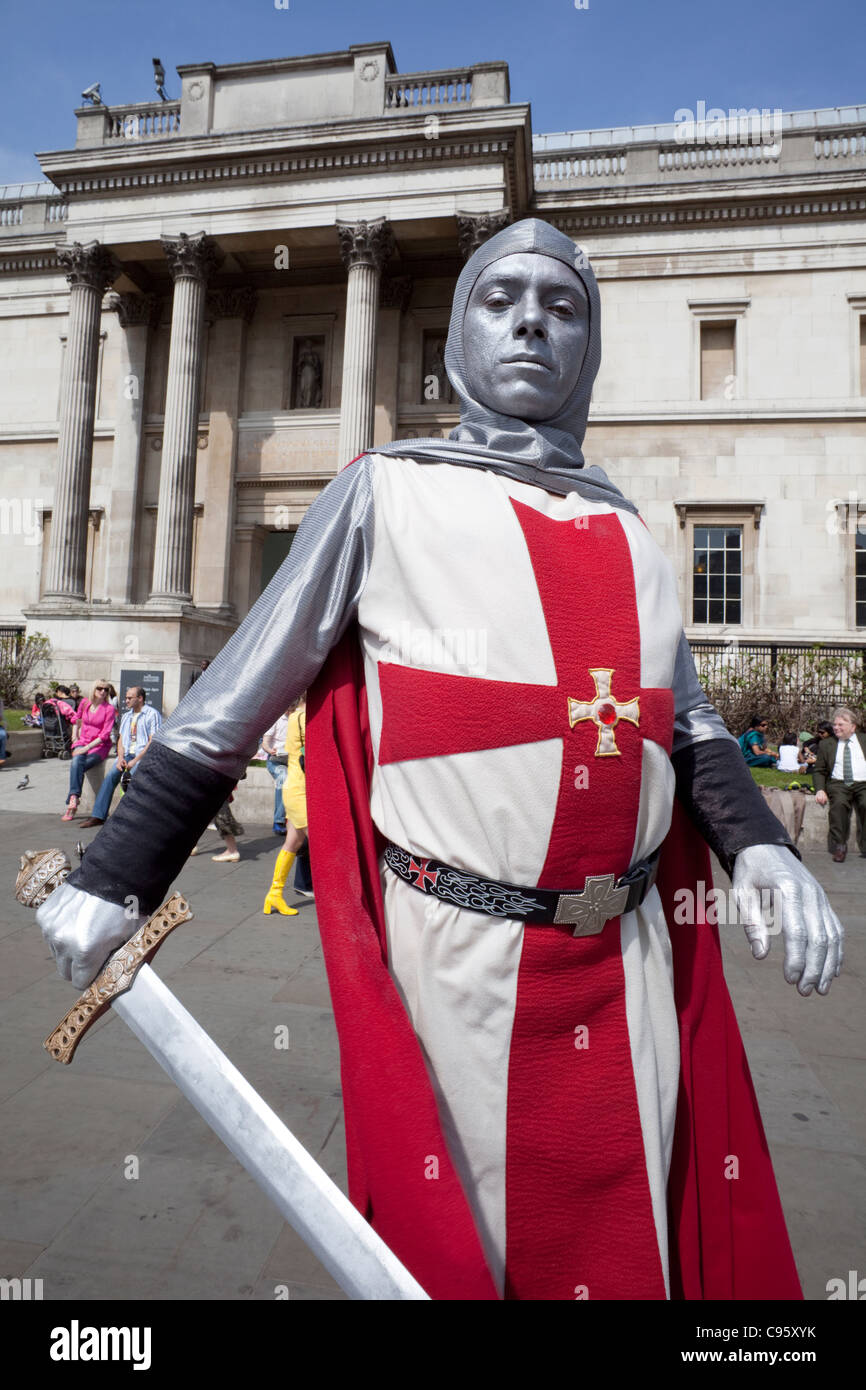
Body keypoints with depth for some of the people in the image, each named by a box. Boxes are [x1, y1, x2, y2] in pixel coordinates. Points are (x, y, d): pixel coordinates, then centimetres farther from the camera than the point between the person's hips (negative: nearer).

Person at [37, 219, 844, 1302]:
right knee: (453, 1243, 17)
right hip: (457, 956, -4)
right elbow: (232, 705, -3)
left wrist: (757, 845, 0)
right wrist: (113, 878, -3)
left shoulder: (626, 529, 9)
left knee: (629, 1242, 22)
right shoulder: (389, 495, -4)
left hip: (629, 962, 5)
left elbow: (686, 722, 16)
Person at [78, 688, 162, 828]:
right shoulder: (126, 716, 23)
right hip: (127, 754, 6)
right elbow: (121, 739, 18)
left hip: (143, 755, -6)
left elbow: (153, 741, -9)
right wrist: (120, 758, -2)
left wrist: (135, 760, -16)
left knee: (135, 774, -33)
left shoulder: (152, 714, -1)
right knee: (110, 776, -18)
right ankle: (98, 815, -17)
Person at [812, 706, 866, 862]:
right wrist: (820, 789, -3)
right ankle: (839, 847, -20)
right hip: (838, 783, 0)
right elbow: (818, 771, 15)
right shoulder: (827, 744, 18)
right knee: (839, 804, -32)